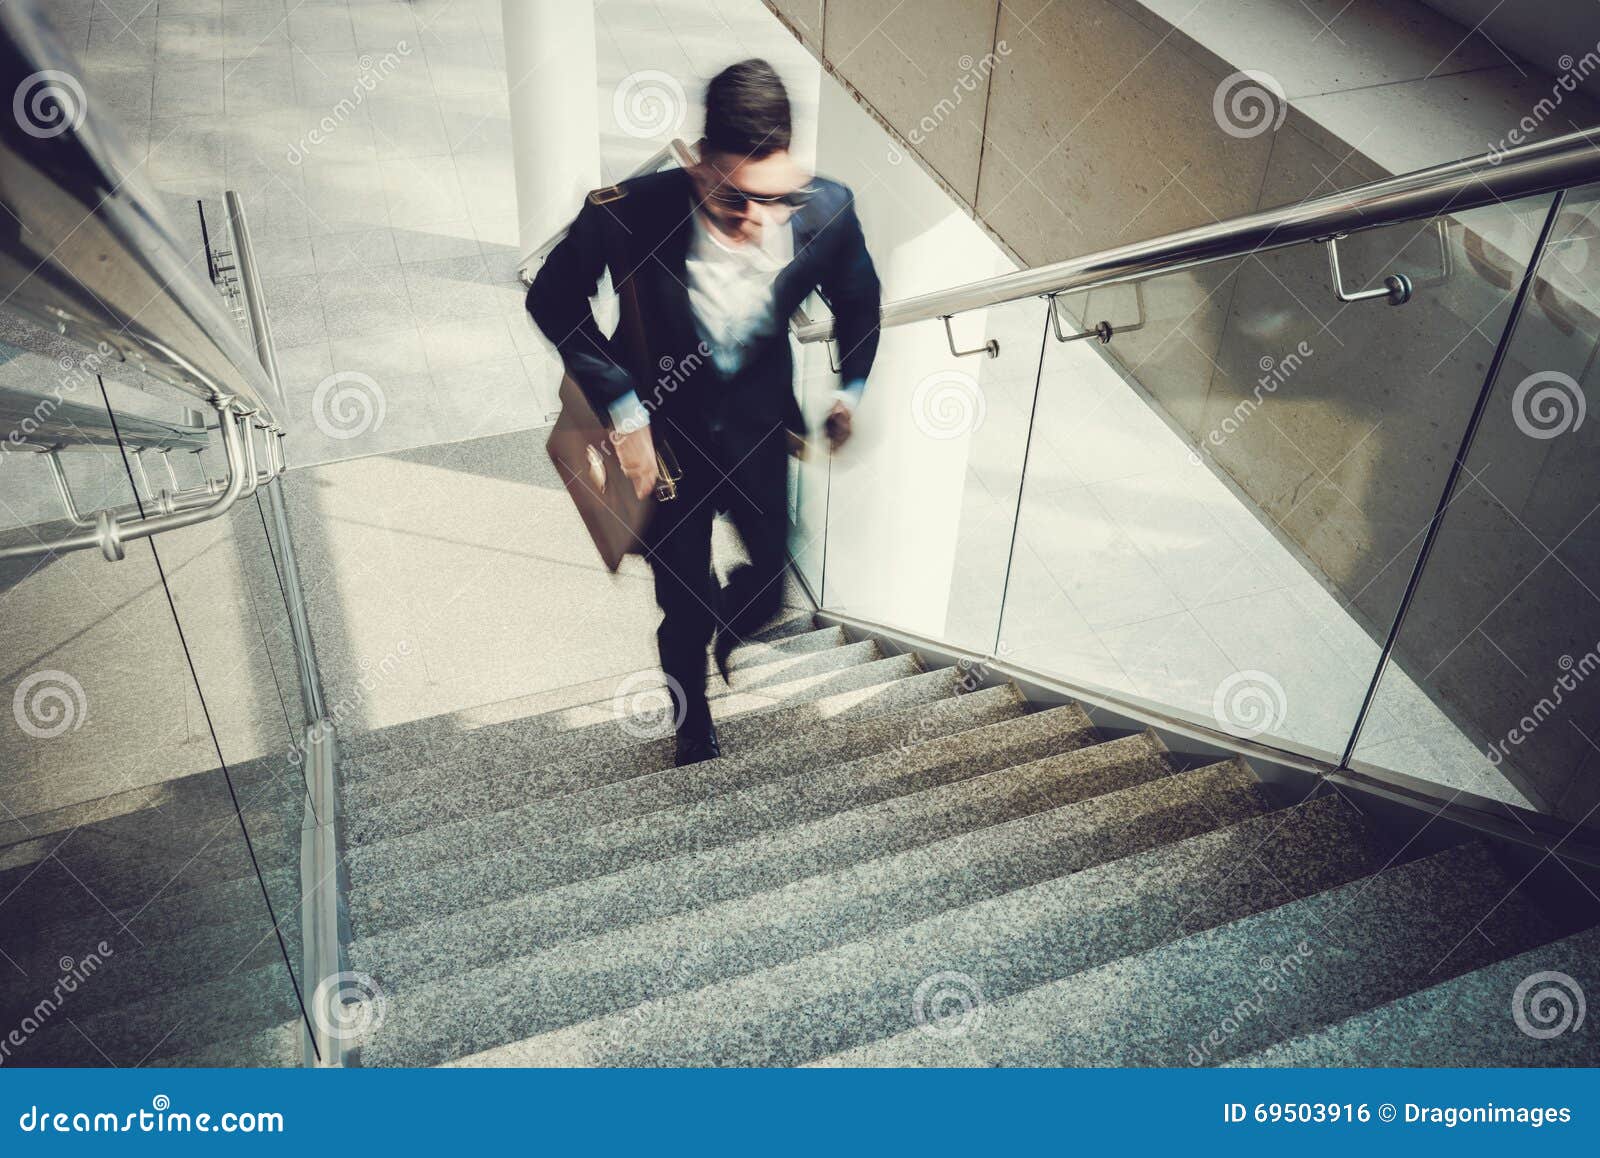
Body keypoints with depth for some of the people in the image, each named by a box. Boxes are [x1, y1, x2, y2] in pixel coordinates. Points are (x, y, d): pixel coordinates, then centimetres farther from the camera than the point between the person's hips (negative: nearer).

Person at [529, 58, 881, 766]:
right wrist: (623, 410, -19)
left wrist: (849, 392, 1)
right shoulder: (626, 216, -32)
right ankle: (694, 728, 42)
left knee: (768, 584, 18)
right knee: (685, 608, 9)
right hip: (664, 427, -2)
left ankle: (729, 631, 58)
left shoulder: (827, 211, -25)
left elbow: (857, 298, -1)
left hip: (759, 425, 3)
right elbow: (553, 301, -14)